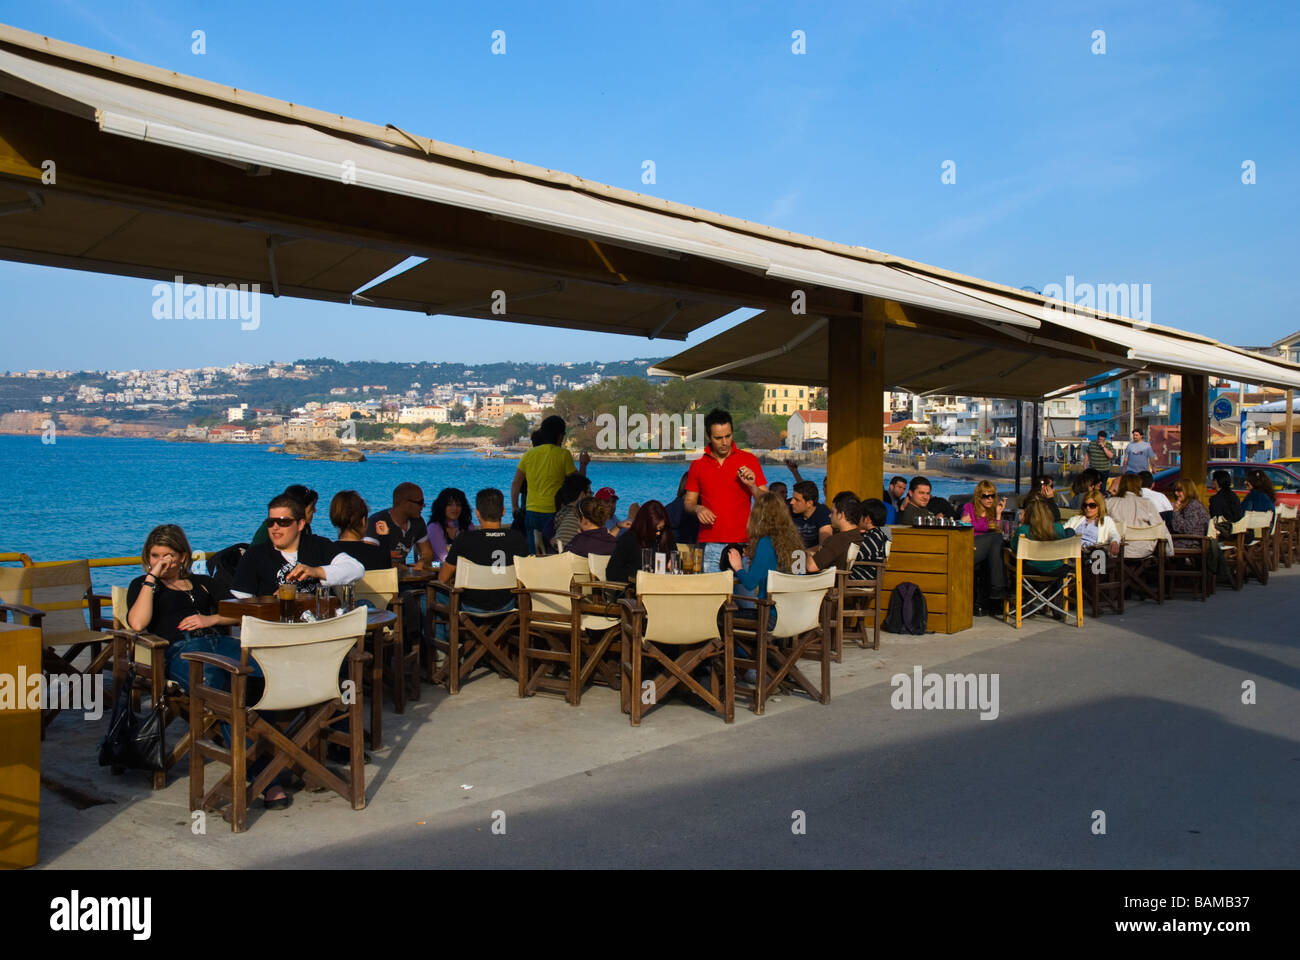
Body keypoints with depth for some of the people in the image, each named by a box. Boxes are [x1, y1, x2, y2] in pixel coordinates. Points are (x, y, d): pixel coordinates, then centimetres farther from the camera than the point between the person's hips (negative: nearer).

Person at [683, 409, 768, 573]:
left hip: (742, 543, -1)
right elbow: (688, 502, 14)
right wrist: (697, 509, -7)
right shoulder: (698, 464, 9)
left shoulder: (749, 460, 5)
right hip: (709, 545, 1)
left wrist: (752, 486, -14)